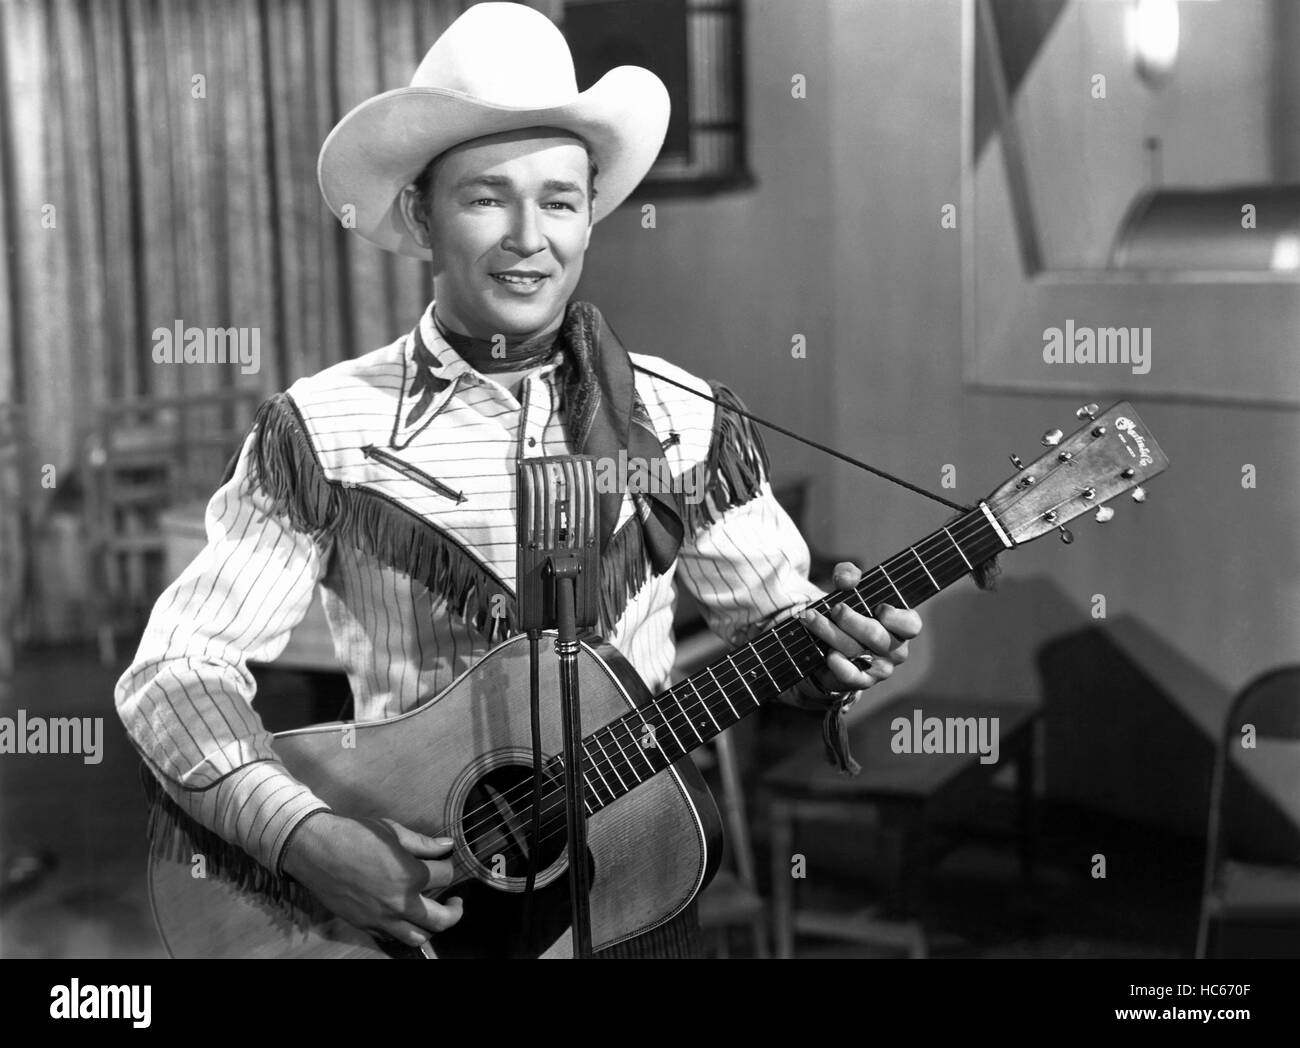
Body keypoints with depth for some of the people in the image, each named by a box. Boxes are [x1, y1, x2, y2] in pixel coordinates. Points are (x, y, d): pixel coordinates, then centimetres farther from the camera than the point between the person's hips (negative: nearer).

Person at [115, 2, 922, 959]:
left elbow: (774, 619, 10)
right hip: (403, 894, -3)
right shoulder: (319, 433, -5)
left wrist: (834, 650, -12)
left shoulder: (686, 423, 1)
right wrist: (301, 836, -21)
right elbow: (178, 669, -7)